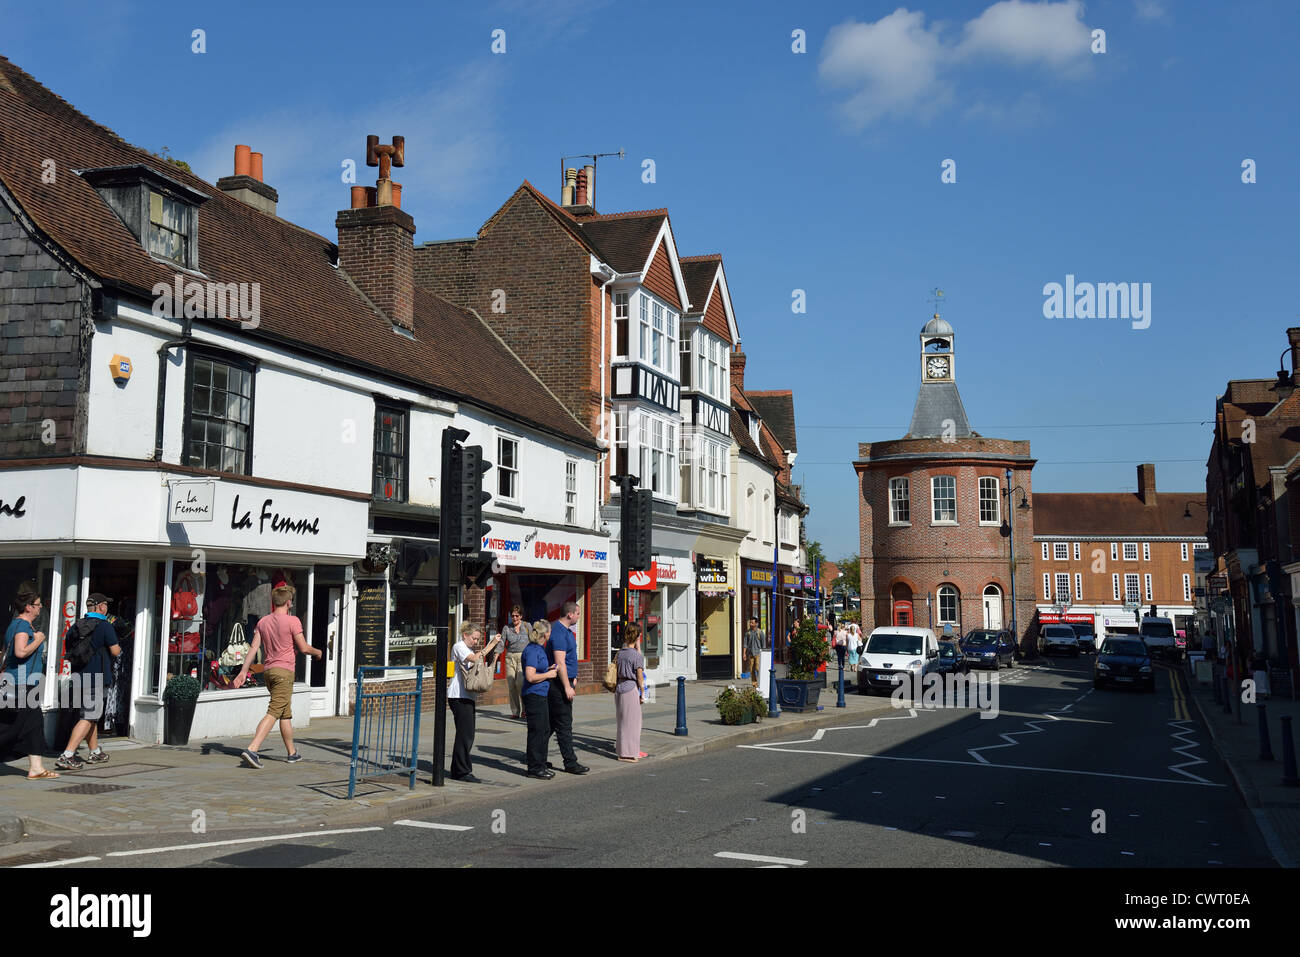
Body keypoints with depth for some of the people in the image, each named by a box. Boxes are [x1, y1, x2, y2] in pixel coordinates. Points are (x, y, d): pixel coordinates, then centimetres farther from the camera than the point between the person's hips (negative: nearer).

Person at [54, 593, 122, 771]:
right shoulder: (105, 626, -10)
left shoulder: (75, 627, 10)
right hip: (97, 678, -8)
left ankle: (95, 752, 31)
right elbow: (115, 651, -9)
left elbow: (67, 651, 17)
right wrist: (120, 648, 13)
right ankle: (66, 756, -15)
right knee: (89, 718, -7)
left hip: (78, 677, 8)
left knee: (91, 715, 20)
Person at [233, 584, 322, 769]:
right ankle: (251, 749, -25)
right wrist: (318, 652, 13)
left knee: (286, 714, 17)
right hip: (284, 671, -7)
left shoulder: (263, 621, 10)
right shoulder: (292, 621, -8)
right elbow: (304, 648, -7)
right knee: (273, 713, -12)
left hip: (268, 670, 7)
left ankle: (292, 753, 26)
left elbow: (253, 647, 6)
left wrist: (243, 671, 6)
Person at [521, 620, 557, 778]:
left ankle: (540, 765, 21)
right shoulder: (531, 650, -17)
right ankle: (534, 768, 2)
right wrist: (548, 674, -12)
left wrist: (549, 669, 11)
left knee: (545, 730, 13)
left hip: (542, 695, 10)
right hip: (534, 695, -10)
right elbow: (530, 677, -23)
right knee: (537, 731, -5)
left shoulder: (540, 649, 14)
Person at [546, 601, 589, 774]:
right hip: (559, 683, -10)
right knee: (564, 725, -6)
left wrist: (573, 678, 26)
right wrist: (567, 686, -23)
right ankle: (570, 762, -2)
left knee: (552, 722, 14)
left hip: (565, 680, 10)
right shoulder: (559, 633, -18)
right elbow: (559, 662, -22)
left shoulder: (567, 631, 15)